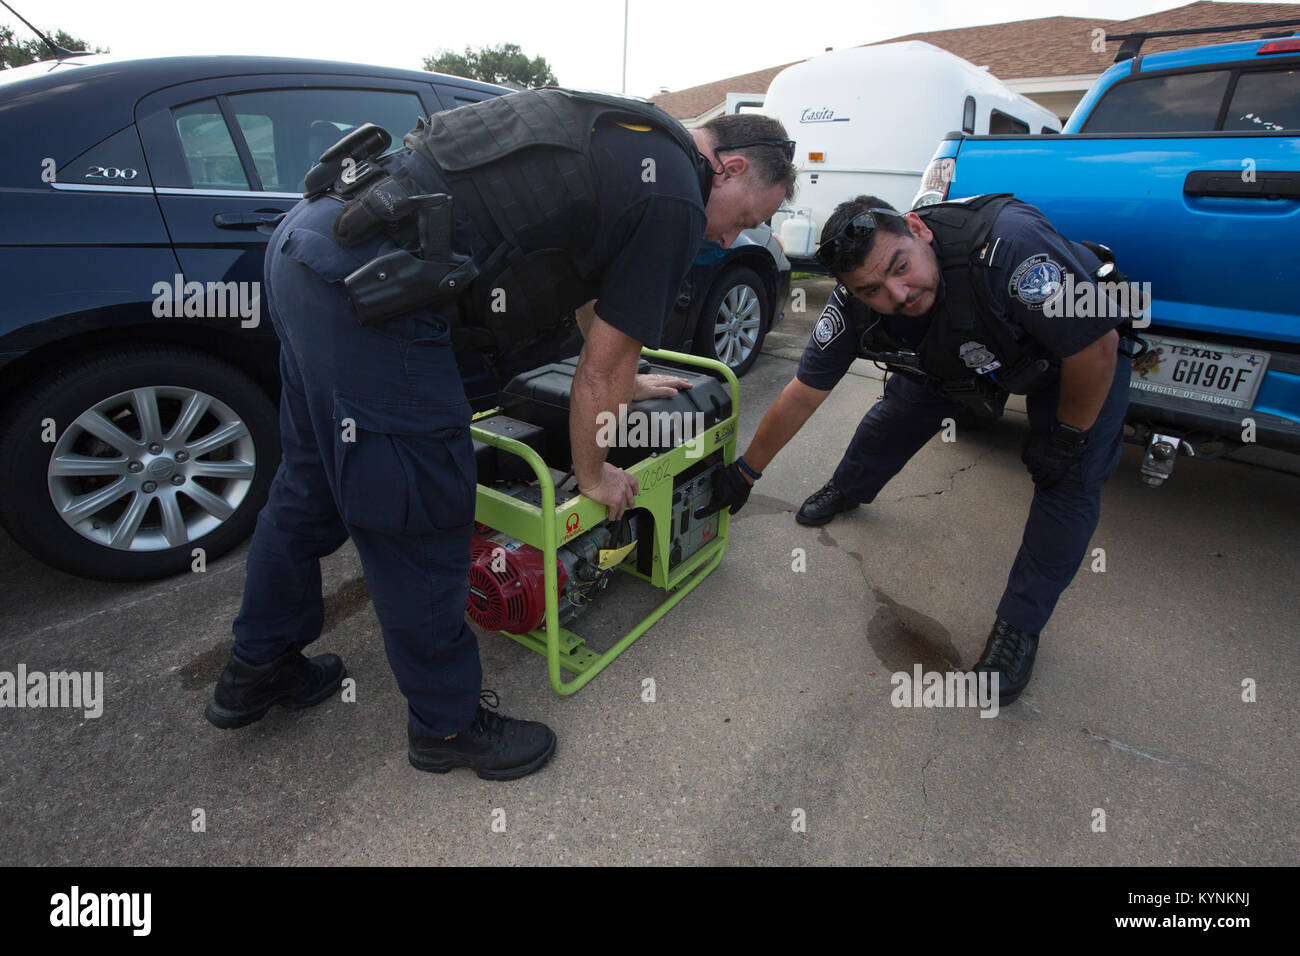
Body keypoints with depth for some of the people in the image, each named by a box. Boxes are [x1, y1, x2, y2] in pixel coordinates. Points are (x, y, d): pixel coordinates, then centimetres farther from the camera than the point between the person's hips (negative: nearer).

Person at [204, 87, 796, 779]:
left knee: (314, 482, 21)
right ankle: (448, 725, 23)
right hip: (365, 282, -10)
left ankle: (256, 669, 43)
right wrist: (592, 474, 14)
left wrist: (624, 381, 45)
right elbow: (602, 366, -1)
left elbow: (588, 292, 34)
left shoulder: (623, 138, 23)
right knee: (419, 519, 2)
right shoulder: (675, 200, -5)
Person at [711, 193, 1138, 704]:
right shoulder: (854, 307, -27)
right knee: (898, 412, 5)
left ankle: (1019, 627, 0)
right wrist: (745, 471, -12)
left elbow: (1096, 344, -34)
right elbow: (802, 394, -18)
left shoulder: (1008, 241, -44)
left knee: (1069, 478, -14)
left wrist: (1066, 437, -21)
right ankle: (848, 489, 38)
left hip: (1083, 347, -3)